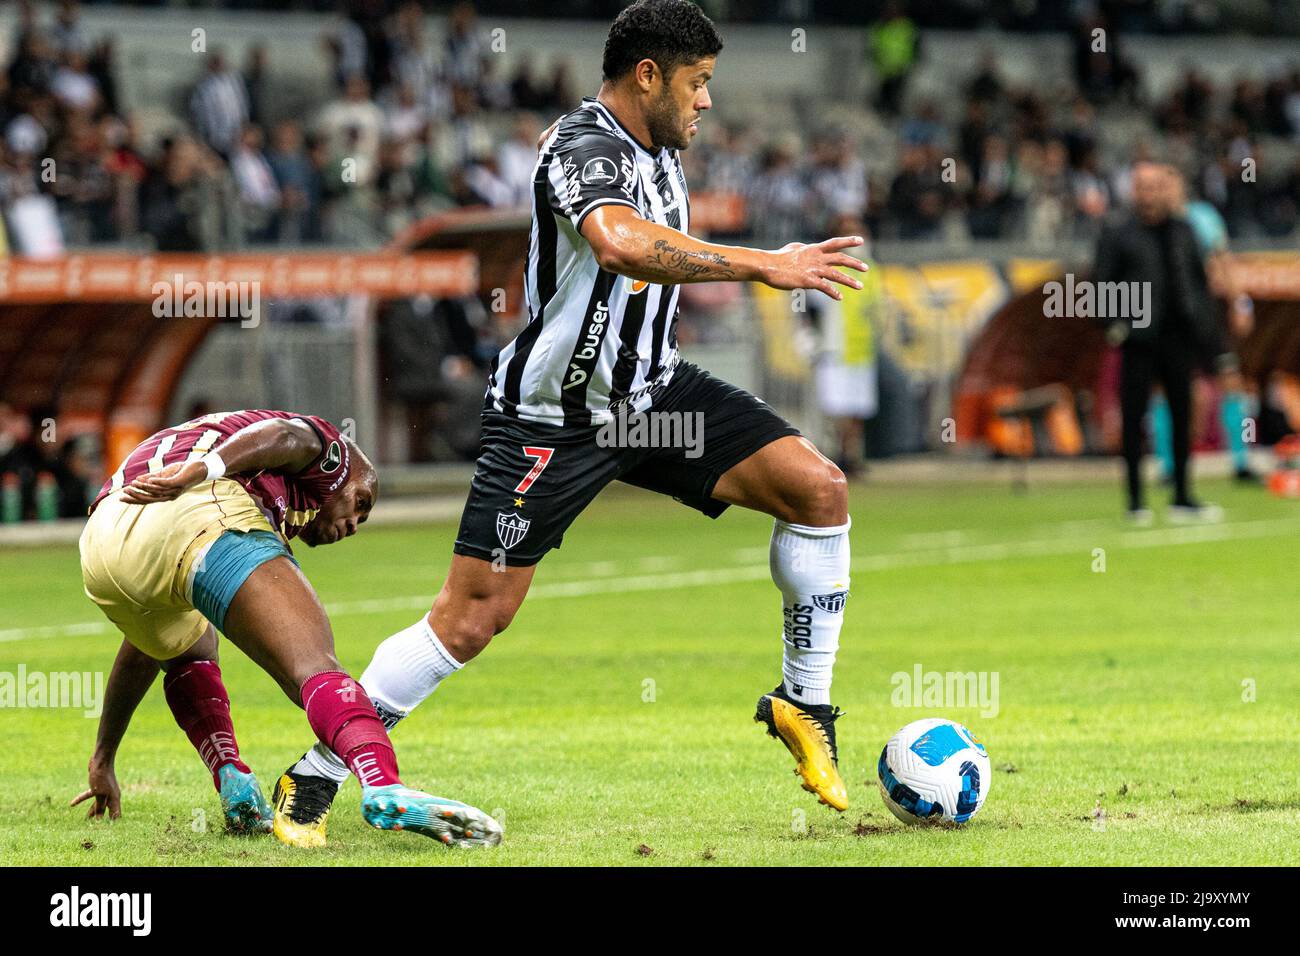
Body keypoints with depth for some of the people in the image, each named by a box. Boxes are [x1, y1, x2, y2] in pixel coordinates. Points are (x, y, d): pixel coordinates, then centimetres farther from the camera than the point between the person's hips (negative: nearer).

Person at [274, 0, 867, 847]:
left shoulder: (662, 153, 7)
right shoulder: (583, 149, -22)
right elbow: (621, 243, -44)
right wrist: (764, 266, -42)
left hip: (652, 391, 8)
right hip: (554, 417, -8)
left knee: (817, 486, -9)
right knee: (470, 619, -8)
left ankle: (803, 703, 4)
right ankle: (315, 778, 6)